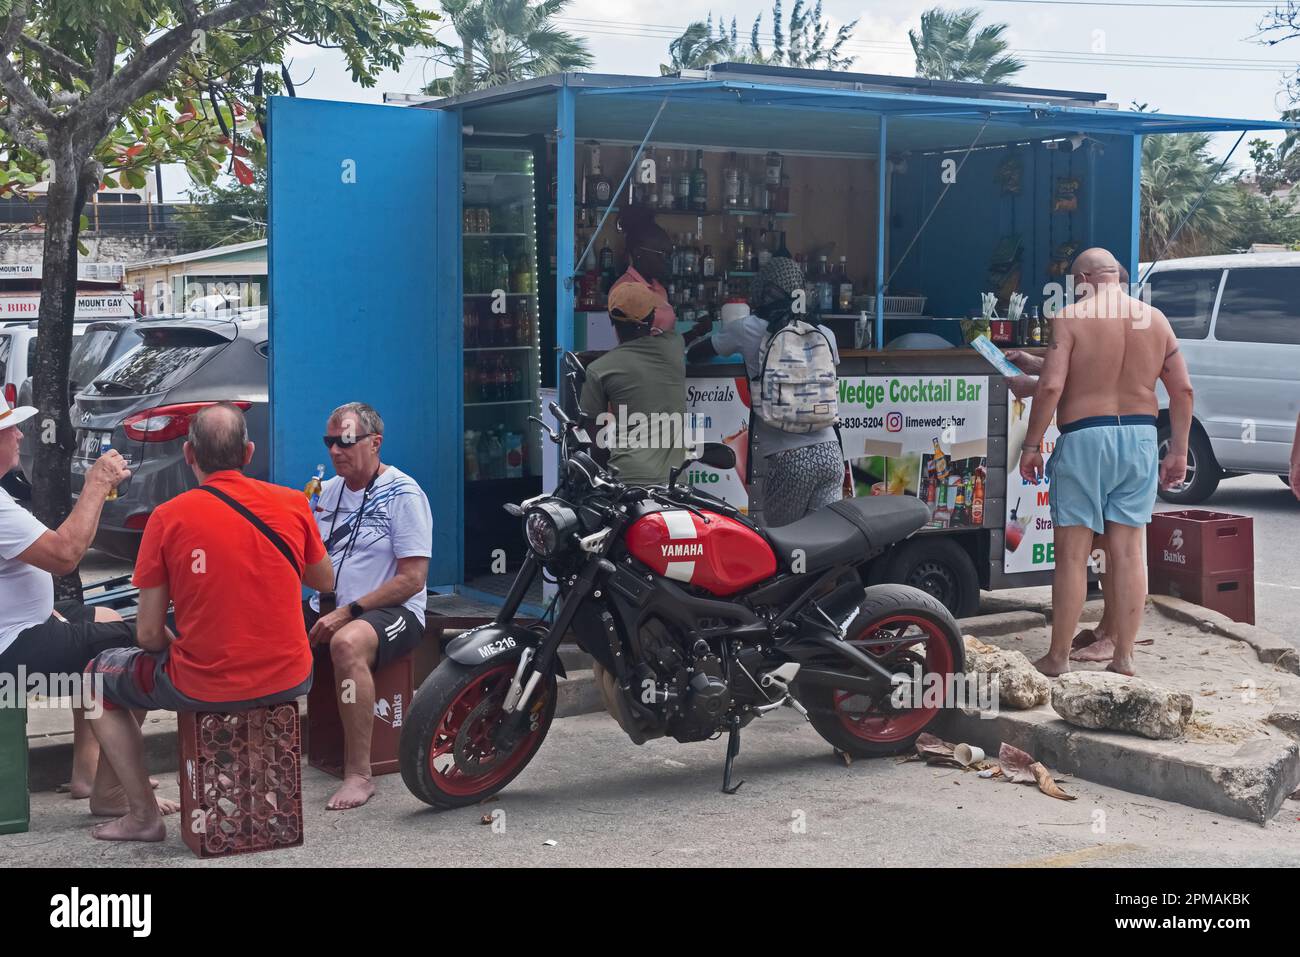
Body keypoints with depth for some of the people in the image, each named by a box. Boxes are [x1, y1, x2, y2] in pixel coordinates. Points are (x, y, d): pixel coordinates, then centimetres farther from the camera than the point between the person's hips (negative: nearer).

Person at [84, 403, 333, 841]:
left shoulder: (167, 517, -9)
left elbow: (149, 634, -6)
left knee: (97, 675, 23)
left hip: (204, 687, -3)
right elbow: (324, 580, 16)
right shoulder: (293, 504, -2)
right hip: (288, 681, 3)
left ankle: (143, 813, 18)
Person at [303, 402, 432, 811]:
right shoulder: (327, 492, 16)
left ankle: (359, 773, -32)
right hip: (327, 609, 7)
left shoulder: (404, 494, -6)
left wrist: (348, 612, -19)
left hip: (392, 610, -7)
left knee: (347, 643, -38)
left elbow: (412, 579, -13)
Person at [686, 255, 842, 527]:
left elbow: (696, 354, 14)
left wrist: (698, 332, 38)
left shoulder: (745, 330, 0)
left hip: (788, 459, -3)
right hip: (828, 451, 4)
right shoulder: (824, 334, 9)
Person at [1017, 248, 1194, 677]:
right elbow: (1183, 390, 6)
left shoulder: (1071, 317, -7)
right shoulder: (1155, 318, 7)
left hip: (1084, 438, -4)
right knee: (1128, 552, 9)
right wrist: (1178, 451, 13)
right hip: (1140, 438, 5)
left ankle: (1058, 657, 9)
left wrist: (1031, 444, -6)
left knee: (1072, 554, 3)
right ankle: (1124, 657, 12)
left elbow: (1051, 385, -15)